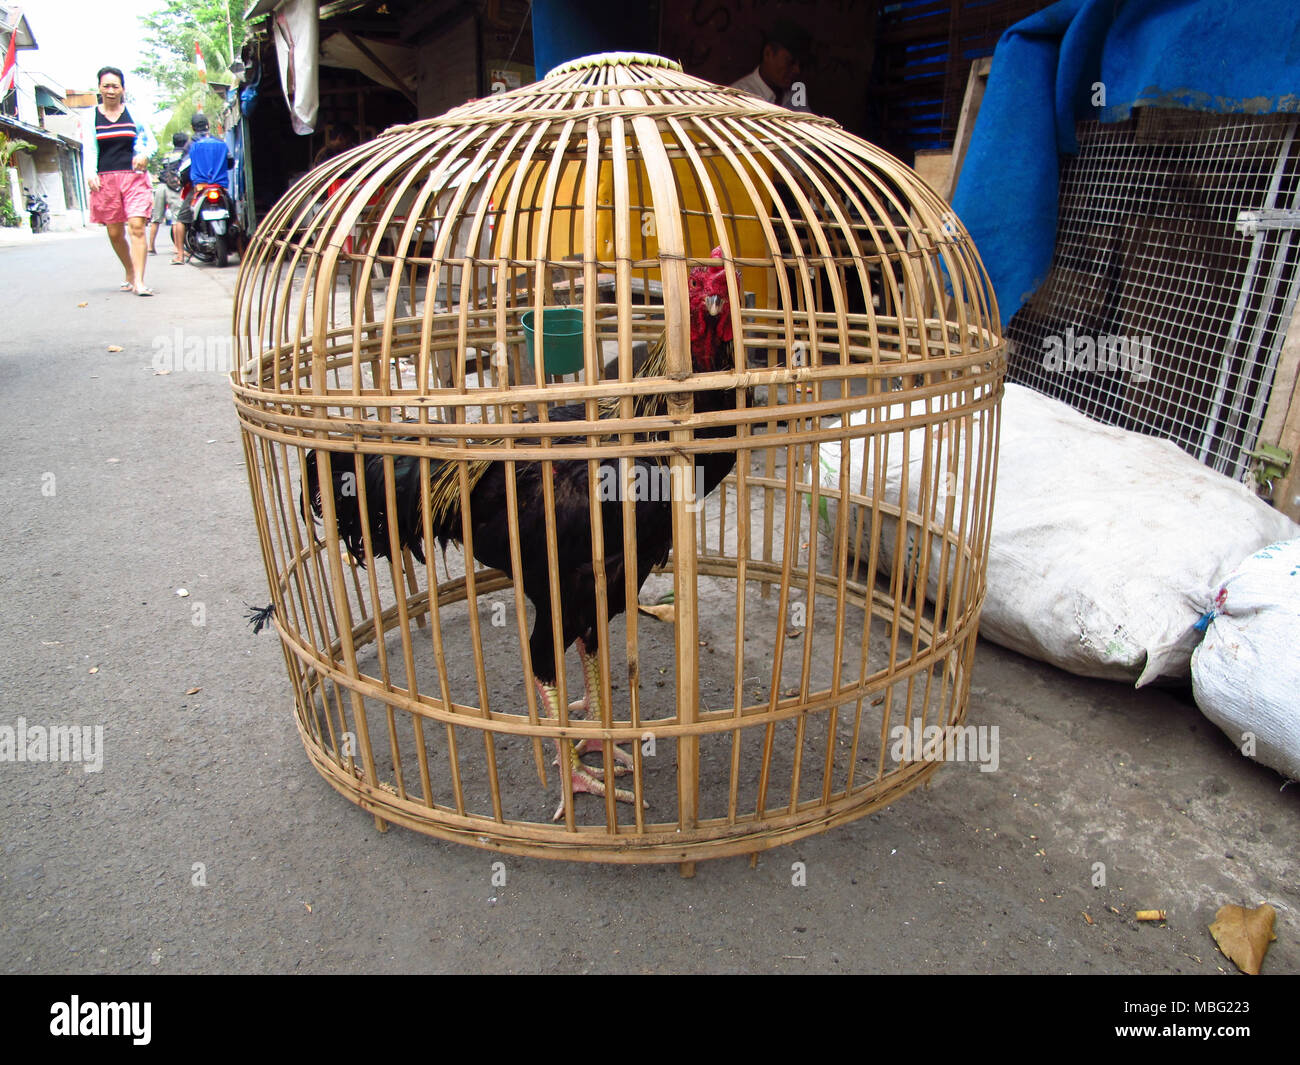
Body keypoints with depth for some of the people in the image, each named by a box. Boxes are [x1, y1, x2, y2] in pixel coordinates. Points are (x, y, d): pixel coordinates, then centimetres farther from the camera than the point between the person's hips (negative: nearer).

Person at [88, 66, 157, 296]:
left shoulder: (133, 113, 8)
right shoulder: (91, 116, 9)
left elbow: (150, 141, 12)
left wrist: (144, 154, -11)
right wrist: (90, 174, -9)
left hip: (134, 176, -2)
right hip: (105, 179, 2)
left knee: (137, 226, -16)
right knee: (115, 233, 4)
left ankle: (139, 281, -21)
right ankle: (130, 274, 23)